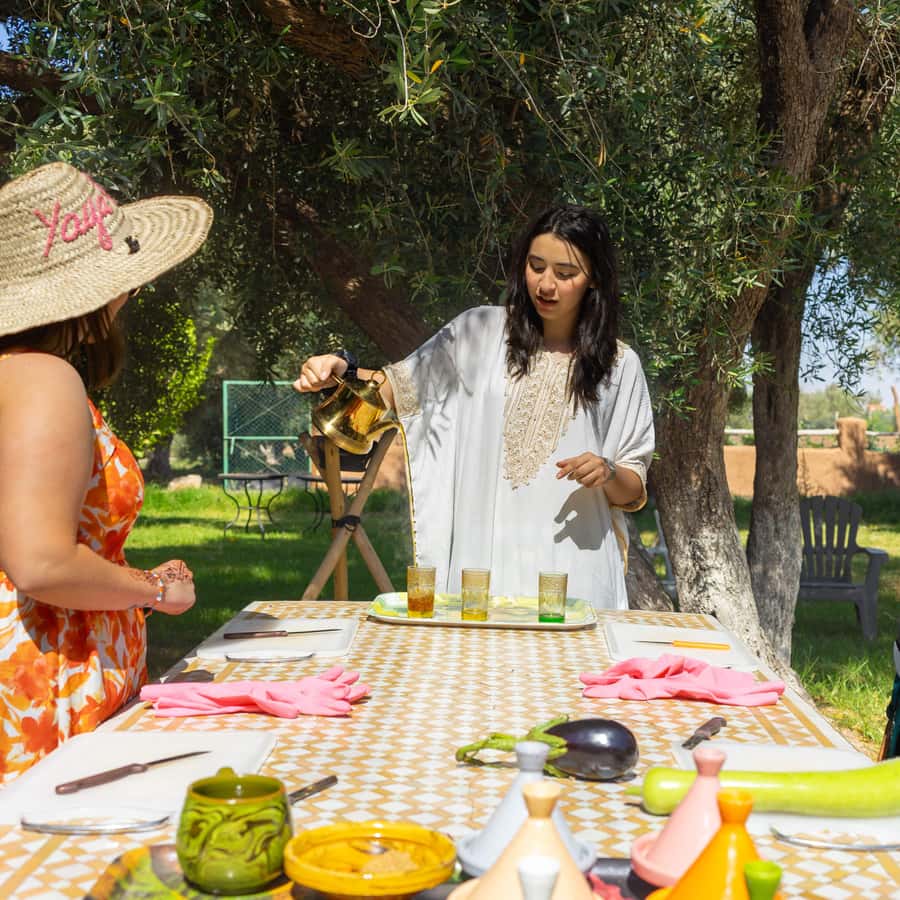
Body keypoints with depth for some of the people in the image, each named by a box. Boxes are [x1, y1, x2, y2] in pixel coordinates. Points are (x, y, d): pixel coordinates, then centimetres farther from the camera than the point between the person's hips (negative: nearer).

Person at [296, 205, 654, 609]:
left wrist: (608, 474, -11)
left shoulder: (618, 365, 7)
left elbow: (633, 492, 10)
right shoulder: (480, 332, 7)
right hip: (480, 559, 0)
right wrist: (340, 371, -5)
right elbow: (398, 389, 13)